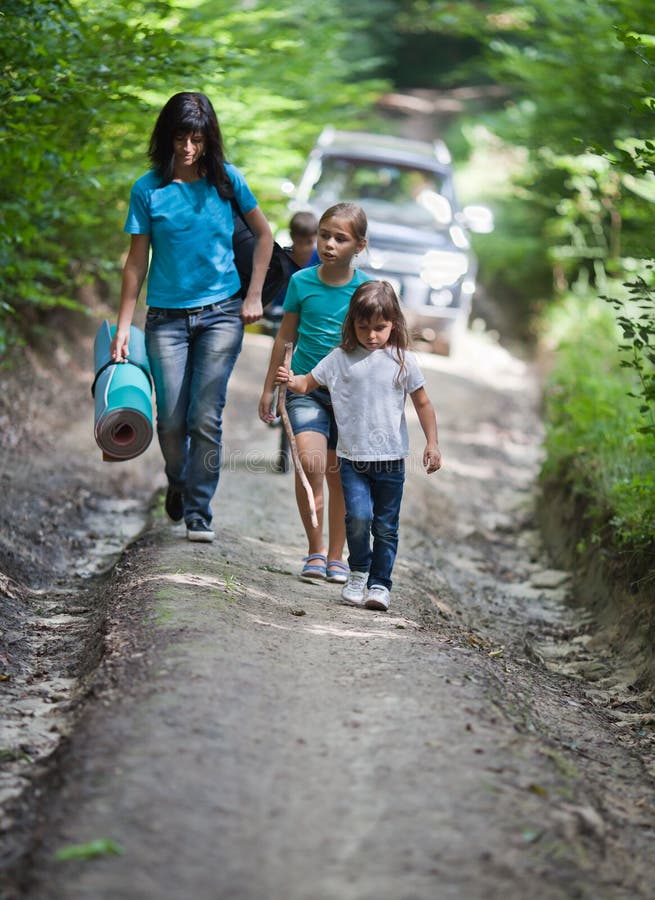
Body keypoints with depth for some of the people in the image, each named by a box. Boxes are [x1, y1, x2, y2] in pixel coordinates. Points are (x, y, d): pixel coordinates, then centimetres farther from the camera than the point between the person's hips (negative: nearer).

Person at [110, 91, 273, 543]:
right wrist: (123, 327, -1)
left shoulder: (226, 179, 0)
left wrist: (253, 295, 6)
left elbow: (264, 235, 12)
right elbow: (137, 260, 2)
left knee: (206, 417, -8)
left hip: (221, 314, 0)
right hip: (167, 317, 0)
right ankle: (179, 481, 28)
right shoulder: (148, 190, -2)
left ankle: (199, 511, 3)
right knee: (171, 419, -3)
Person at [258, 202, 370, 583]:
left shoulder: (366, 289, -4)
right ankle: (315, 549, -8)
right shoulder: (301, 282, -2)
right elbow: (286, 336, 8)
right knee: (310, 461, -20)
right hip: (306, 386, 0)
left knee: (339, 475, 7)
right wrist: (270, 387, 12)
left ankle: (336, 556, 21)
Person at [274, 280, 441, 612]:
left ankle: (380, 583, 18)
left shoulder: (403, 361, 0)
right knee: (358, 516, -15)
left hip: (390, 459, 0)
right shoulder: (341, 359, 2)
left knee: (386, 527, 5)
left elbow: (422, 403, 7)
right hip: (352, 457, 0)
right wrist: (291, 381, -14)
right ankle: (358, 574, 7)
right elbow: (309, 383, 8)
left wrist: (432, 443, 3)